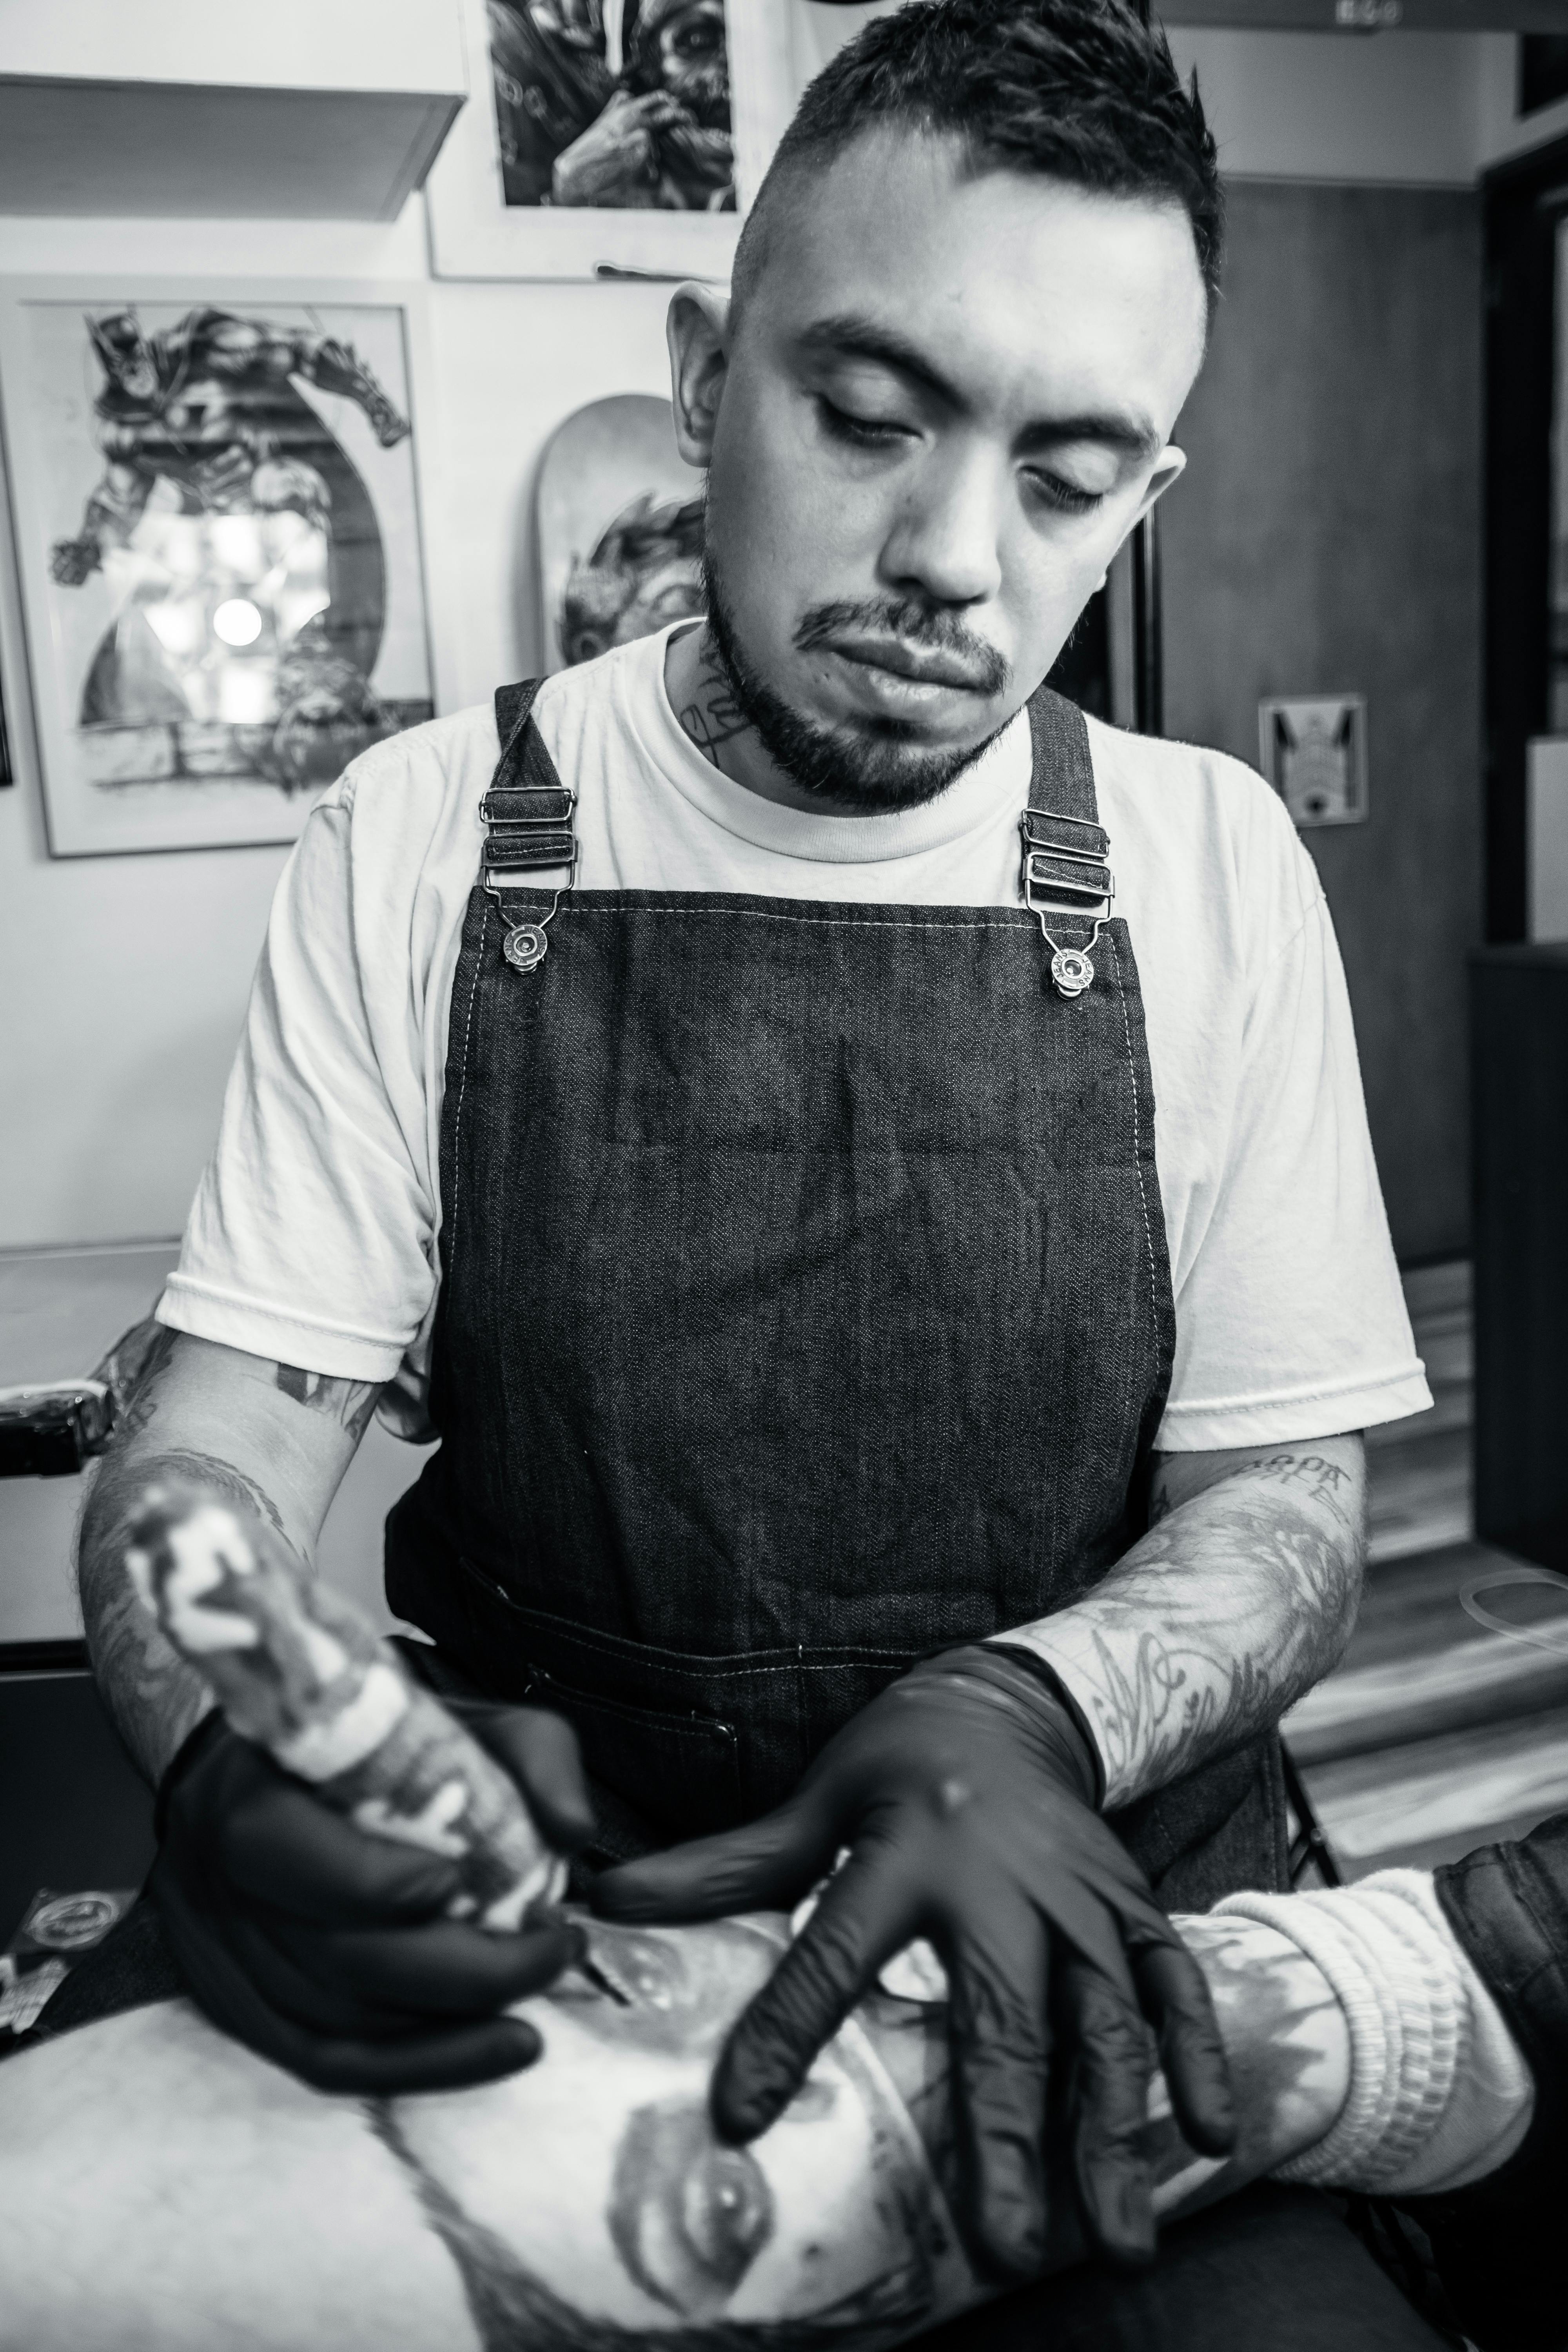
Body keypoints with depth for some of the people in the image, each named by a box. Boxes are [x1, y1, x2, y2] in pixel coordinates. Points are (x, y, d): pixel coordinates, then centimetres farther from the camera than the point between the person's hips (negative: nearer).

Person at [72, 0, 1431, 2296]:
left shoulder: (1211, 865, -3)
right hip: (541, 1949, 0)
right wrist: (226, 1761, -28)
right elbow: (225, 1424, -6)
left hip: (1089, 1955, 1)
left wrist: (1024, 1708, -24)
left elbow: (1285, 1495, -3)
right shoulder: (421, 842, -5)